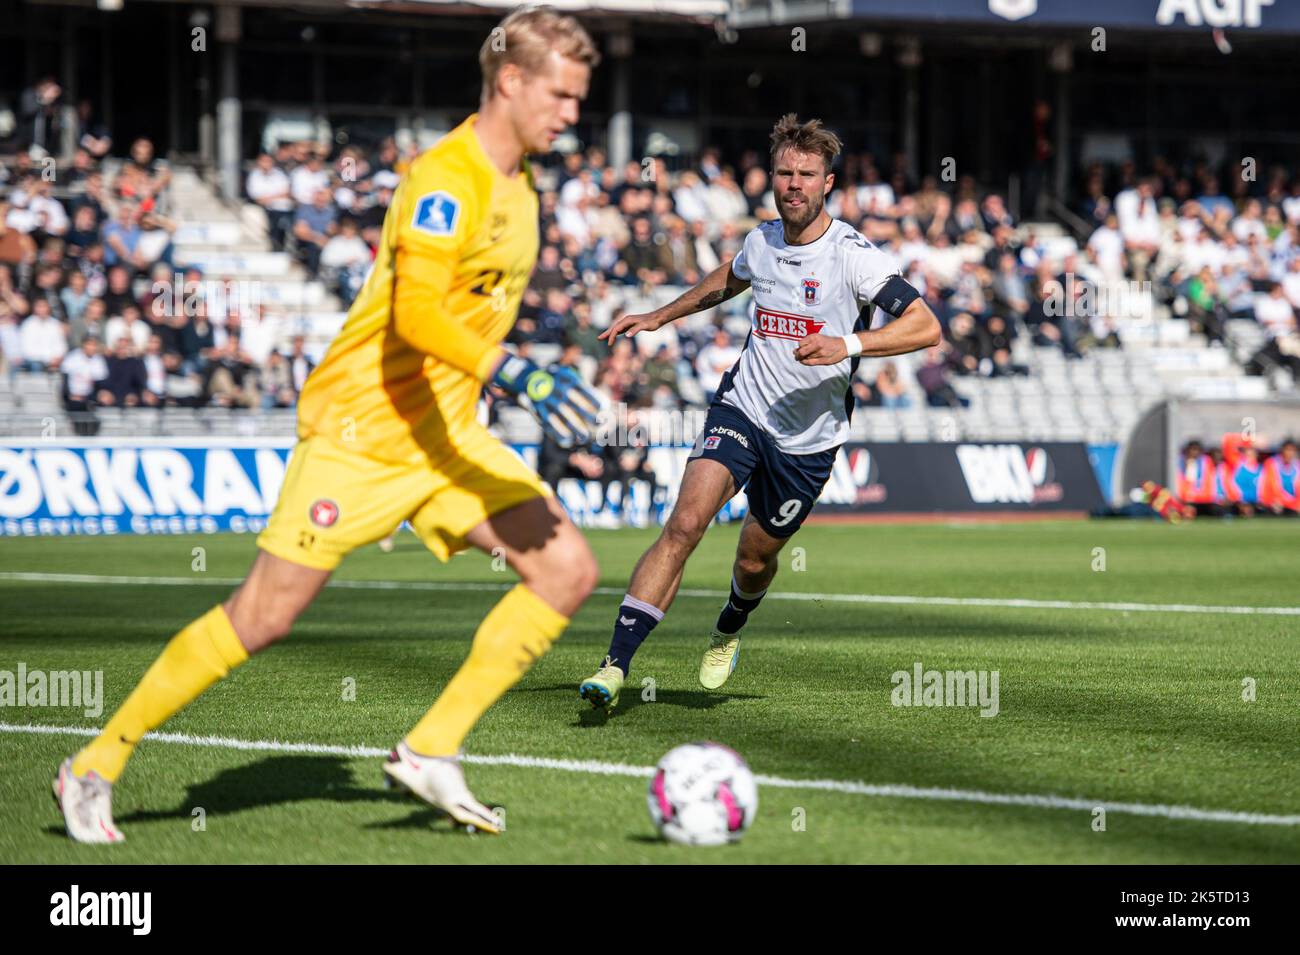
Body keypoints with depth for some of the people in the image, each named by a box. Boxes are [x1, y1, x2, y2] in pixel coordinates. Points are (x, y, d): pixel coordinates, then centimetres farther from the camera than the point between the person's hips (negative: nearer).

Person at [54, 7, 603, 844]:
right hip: (360, 428, -8)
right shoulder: (446, 180, -18)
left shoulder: (517, 183, 11)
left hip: (445, 433, 9)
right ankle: (96, 769, 7)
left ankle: (433, 751, -1)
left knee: (569, 570, -6)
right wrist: (515, 373, -43)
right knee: (265, 616, -7)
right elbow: (416, 312, -33)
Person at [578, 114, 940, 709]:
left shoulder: (851, 255, -16)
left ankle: (727, 632, 50)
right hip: (743, 407, 2)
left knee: (755, 559, 12)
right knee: (685, 524, -19)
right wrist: (658, 317, 26)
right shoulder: (762, 241, 1)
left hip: (809, 437, -2)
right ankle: (614, 667, -25)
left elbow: (925, 326, -23)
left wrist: (849, 344, -35)